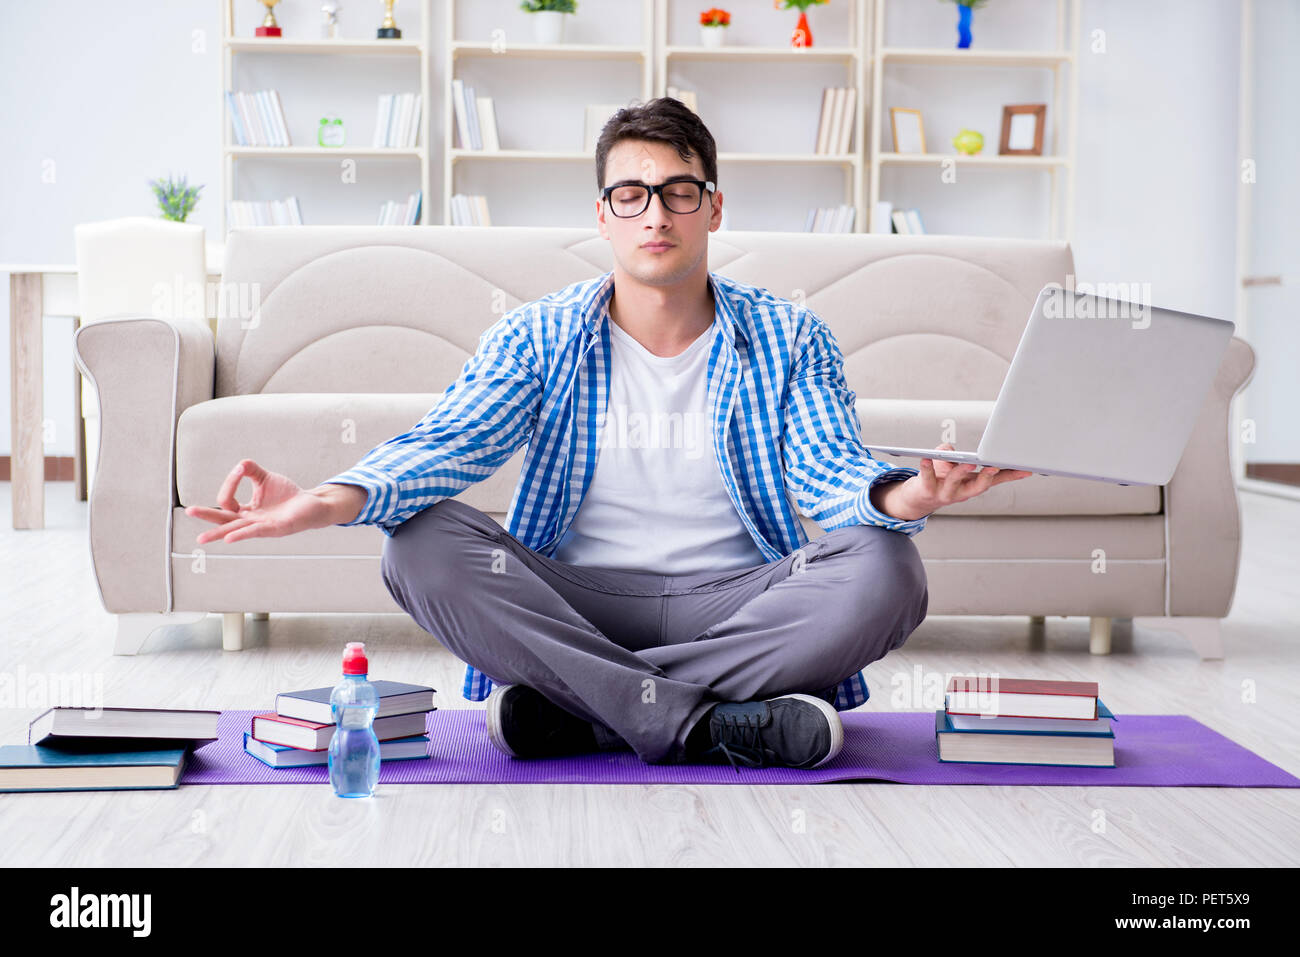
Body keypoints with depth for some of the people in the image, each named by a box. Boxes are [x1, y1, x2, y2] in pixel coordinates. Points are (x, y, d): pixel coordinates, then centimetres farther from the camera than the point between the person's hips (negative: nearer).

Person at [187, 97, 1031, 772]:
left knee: (883, 571, -29)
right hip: (574, 605, 0)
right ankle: (694, 723, -32)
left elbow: (832, 471, -9)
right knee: (424, 545, -26)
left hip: (732, 603, 0)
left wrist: (900, 497, -36)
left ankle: (577, 710, -27)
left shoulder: (788, 341, 5)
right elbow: (448, 443, -9)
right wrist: (335, 500, -31)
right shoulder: (539, 338, 5)